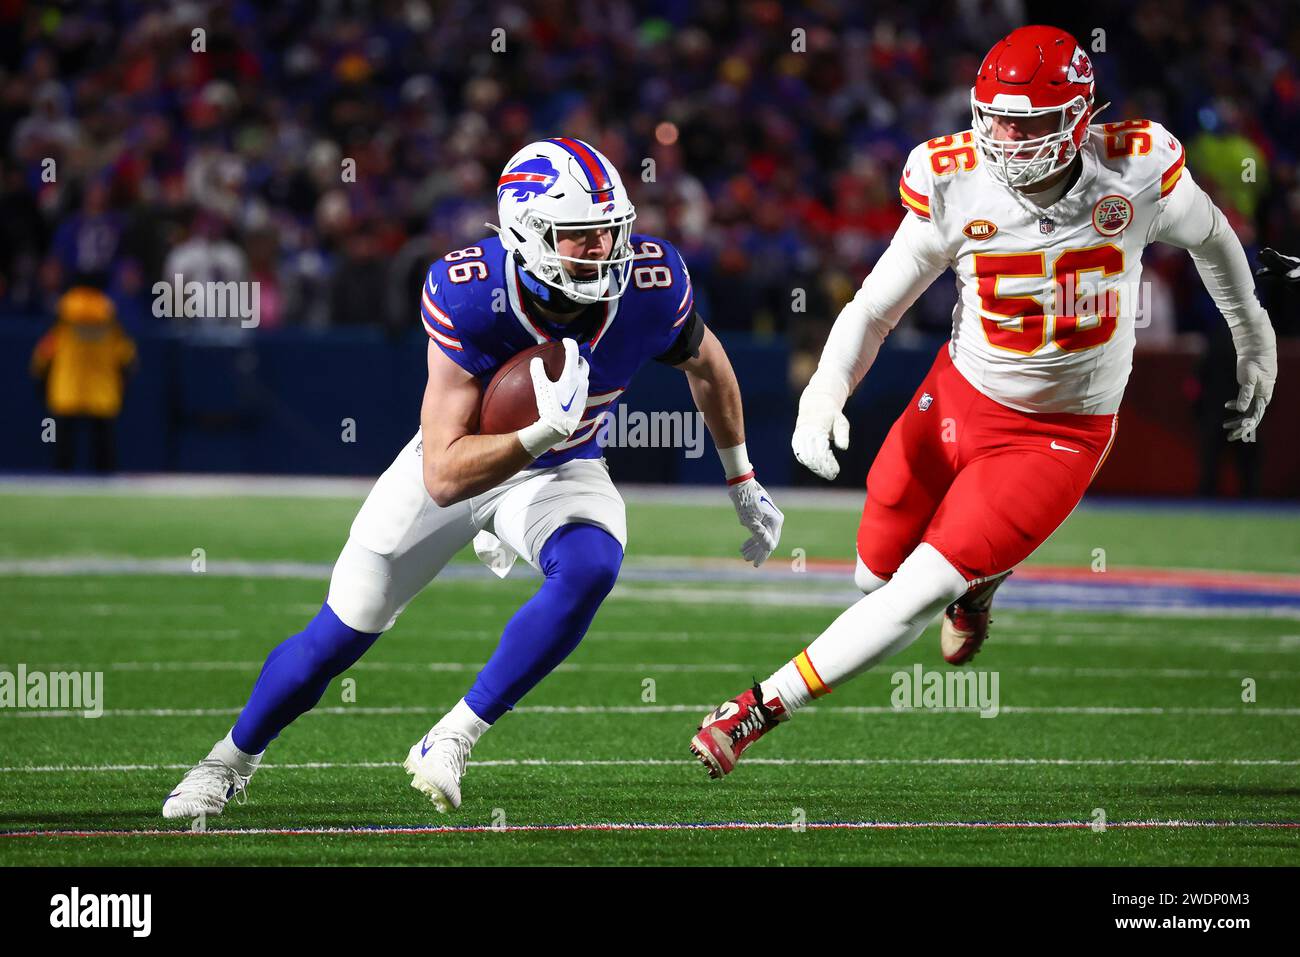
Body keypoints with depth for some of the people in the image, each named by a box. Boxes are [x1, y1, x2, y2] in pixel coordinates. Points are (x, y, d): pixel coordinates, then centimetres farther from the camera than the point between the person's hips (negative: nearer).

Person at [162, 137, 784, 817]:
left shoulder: (652, 287, -26)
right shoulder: (470, 300, -35)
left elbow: (706, 365, 1)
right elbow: (443, 476, -36)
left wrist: (744, 486, 10)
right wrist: (543, 432, -51)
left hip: (560, 471, 2)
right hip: (458, 462, -2)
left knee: (589, 570, -33)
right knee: (339, 637, 3)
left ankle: (451, 740, -19)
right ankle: (232, 760, 32)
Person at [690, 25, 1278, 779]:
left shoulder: (1137, 171, -19)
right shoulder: (955, 185, -15)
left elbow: (1209, 237, 4)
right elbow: (875, 306, -8)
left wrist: (1254, 340, 18)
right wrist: (825, 392, -26)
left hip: (1058, 439, -3)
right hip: (958, 398, 3)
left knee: (920, 596, -14)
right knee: (879, 573, 15)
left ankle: (759, 712, -4)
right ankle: (979, 576, 50)